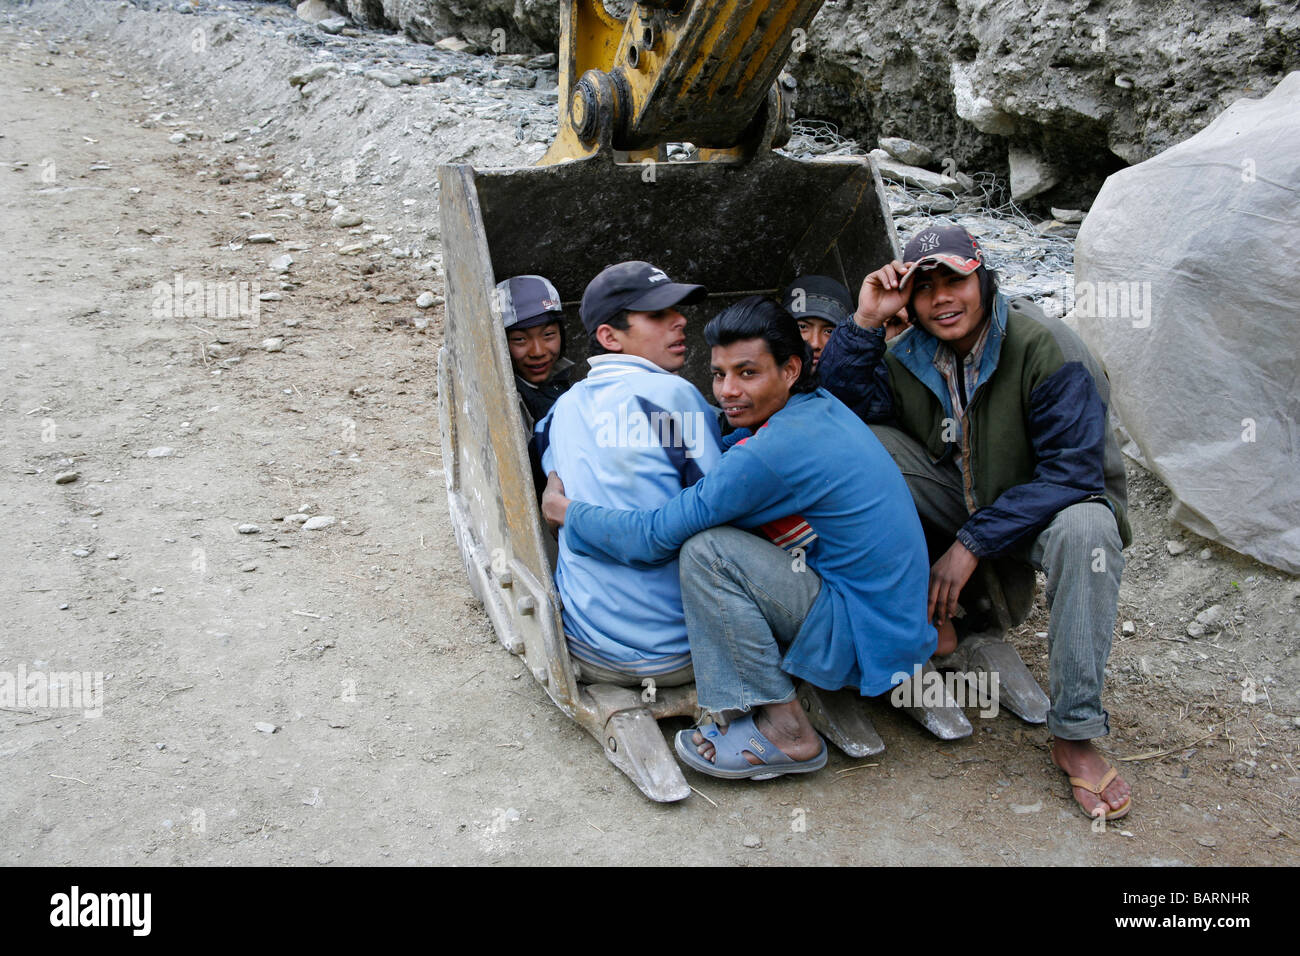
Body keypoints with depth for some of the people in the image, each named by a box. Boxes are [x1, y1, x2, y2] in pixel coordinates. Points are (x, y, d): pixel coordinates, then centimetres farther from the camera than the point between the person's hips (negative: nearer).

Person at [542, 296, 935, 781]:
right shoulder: (823, 407, 5)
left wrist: (561, 508, -4)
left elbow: (656, 536, -18)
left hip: (865, 643, -10)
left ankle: (783, 731, -11)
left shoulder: (775, 450, -24)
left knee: (707, 551, -20)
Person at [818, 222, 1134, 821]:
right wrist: (865, 321, -22)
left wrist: (971, 544, -28)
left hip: (1046, 508, -4)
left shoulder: (1046, 349, -24)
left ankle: (1075, 735, -27)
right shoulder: (912, 356, -6)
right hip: (967, 500, 4)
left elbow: (1072, 473, -26)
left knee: (1085, 529, -40)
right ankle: (924, 620, -10)